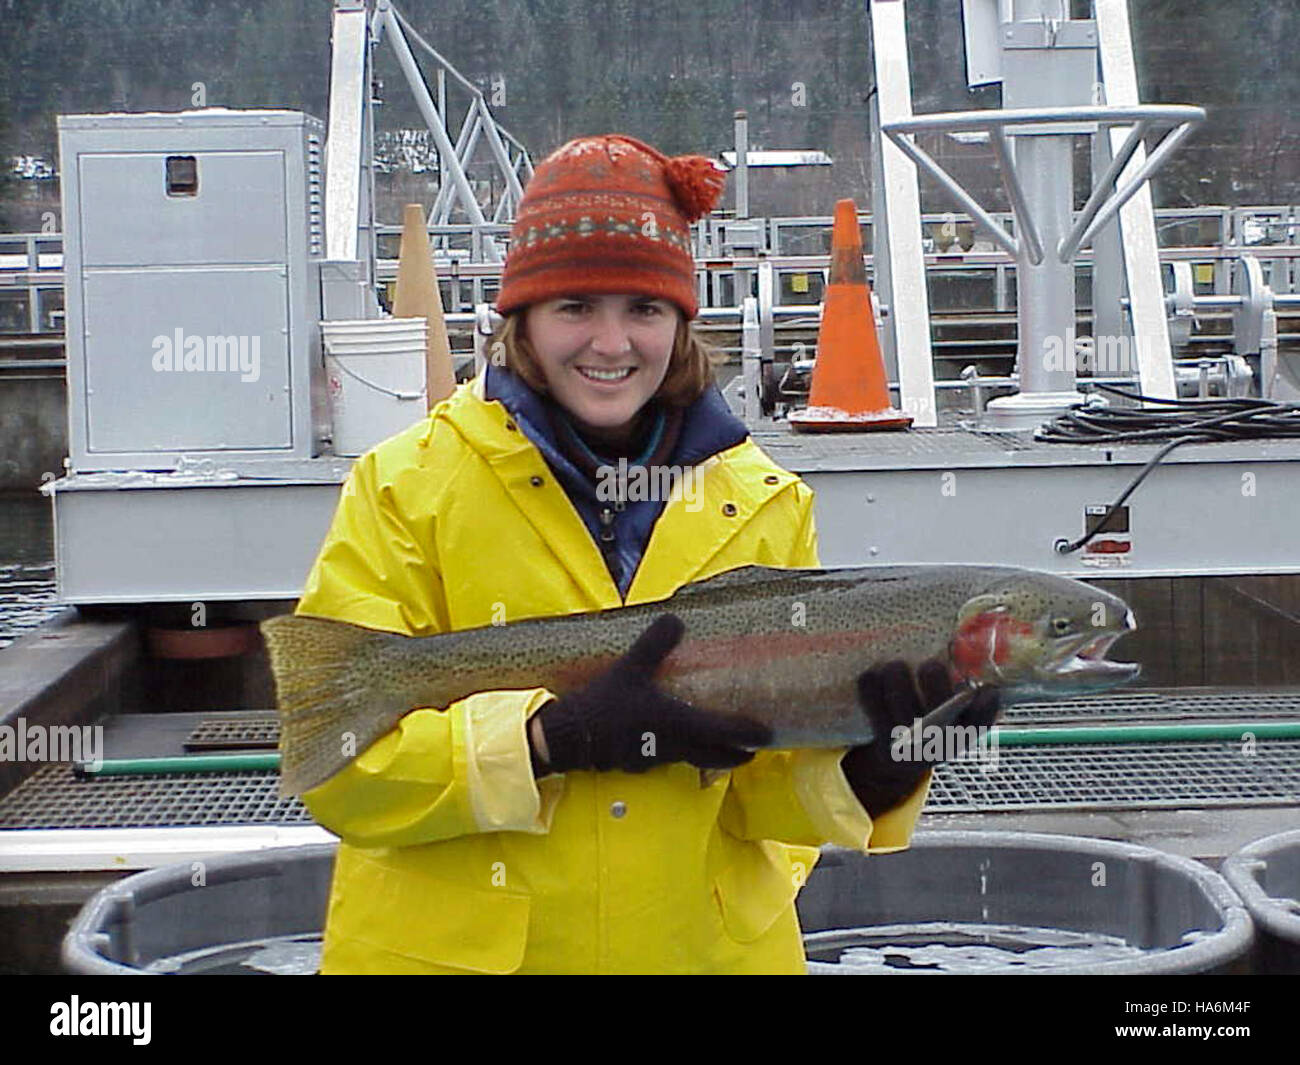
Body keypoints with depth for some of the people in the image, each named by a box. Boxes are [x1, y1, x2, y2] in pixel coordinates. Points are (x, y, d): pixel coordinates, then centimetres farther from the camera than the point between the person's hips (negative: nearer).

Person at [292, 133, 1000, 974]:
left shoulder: (765, 508, 1)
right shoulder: (406, 486, -8)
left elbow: (766, 800, -1)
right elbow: (340, 766, -14)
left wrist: (867, 773, -21)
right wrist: (551, 736, -25)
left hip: (708, 947, 2)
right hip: (458, 950, -2)